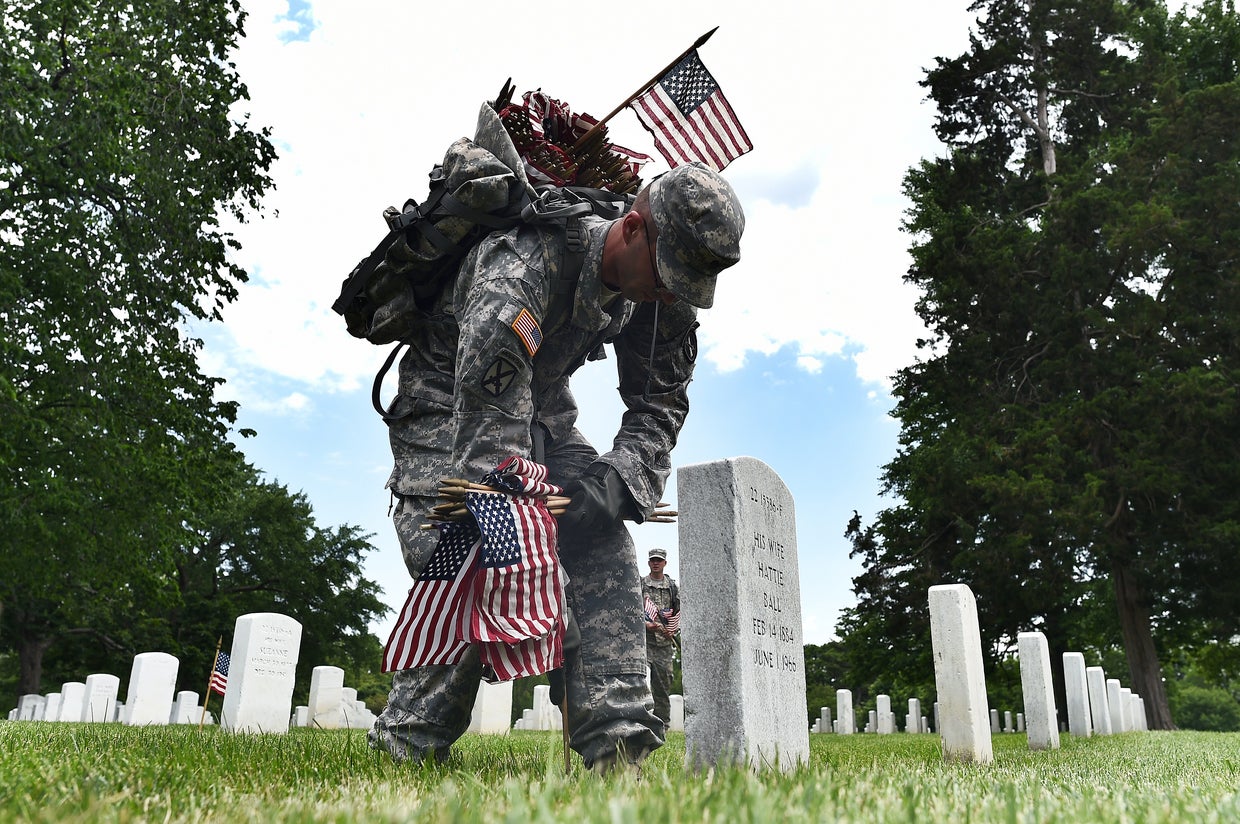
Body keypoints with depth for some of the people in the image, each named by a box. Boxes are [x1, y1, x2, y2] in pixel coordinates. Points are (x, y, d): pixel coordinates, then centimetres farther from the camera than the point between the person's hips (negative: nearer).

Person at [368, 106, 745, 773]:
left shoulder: (661, 297, -13)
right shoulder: (525, 263, -36)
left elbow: (659, 406, -4)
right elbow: (488, 415, -44)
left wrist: (616, 484, -22)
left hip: (541, 406, 6)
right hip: (445, 401, -5)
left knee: (603, 544, -13)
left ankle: (615, 742, -14)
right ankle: (407, 748, -6)